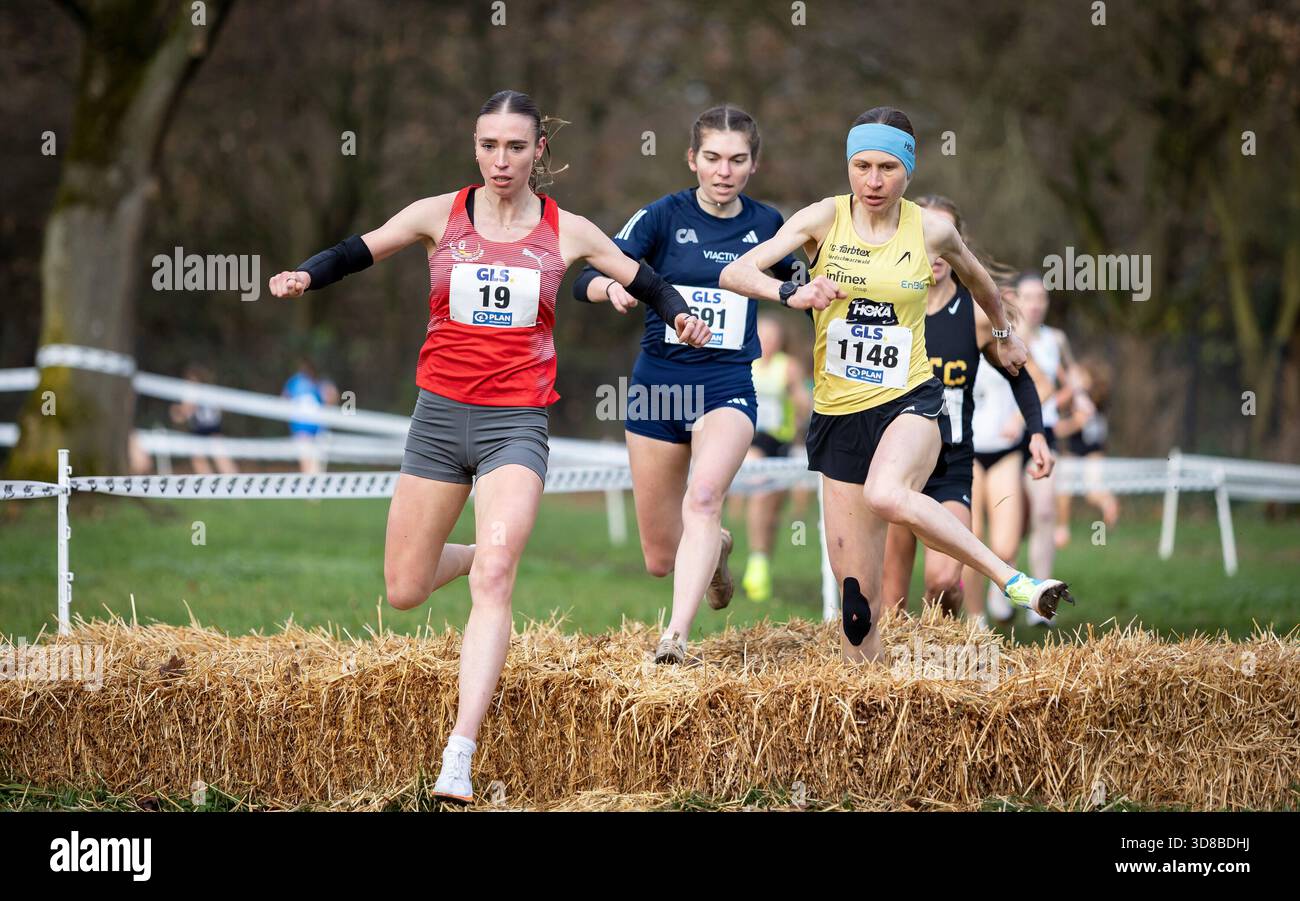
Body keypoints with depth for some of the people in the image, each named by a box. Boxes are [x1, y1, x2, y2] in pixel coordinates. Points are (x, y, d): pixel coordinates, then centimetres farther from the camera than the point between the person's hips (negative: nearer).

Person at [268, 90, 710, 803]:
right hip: (439, 416, 2)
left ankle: (459, 760, -28)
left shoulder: (567, 232, 3)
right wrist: (306, 276, -14)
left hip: (515, 424, -2)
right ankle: (482, 552, 44)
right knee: (404, 592, 7)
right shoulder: (440, 215, 3)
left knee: (493, 578, -23)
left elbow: (642, 281, 15)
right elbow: (360, 251, 5)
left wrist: (679, 315, -4)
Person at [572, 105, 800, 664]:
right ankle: (715, 547, 43)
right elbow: (585, 281, -11)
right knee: (660, 560, 7)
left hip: (728, 385, 0)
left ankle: (676, 635, -35)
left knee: (704, 496, -32)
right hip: (659, 381, 0)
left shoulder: (766, 224, 4)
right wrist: (613, 287, -35)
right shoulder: (664, 216, -4)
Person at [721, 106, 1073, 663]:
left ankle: (1012, 580, -28)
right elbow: (734, 273, -13)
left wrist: (1003, 333, 37)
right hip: (838, 412, 2)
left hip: (910, 402, -2)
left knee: (887, 494, -37)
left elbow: (976, 278, 22)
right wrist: (791, 294, -31)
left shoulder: (932, 231, -1)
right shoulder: (825, 219, -3)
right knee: (857, 600, -1)